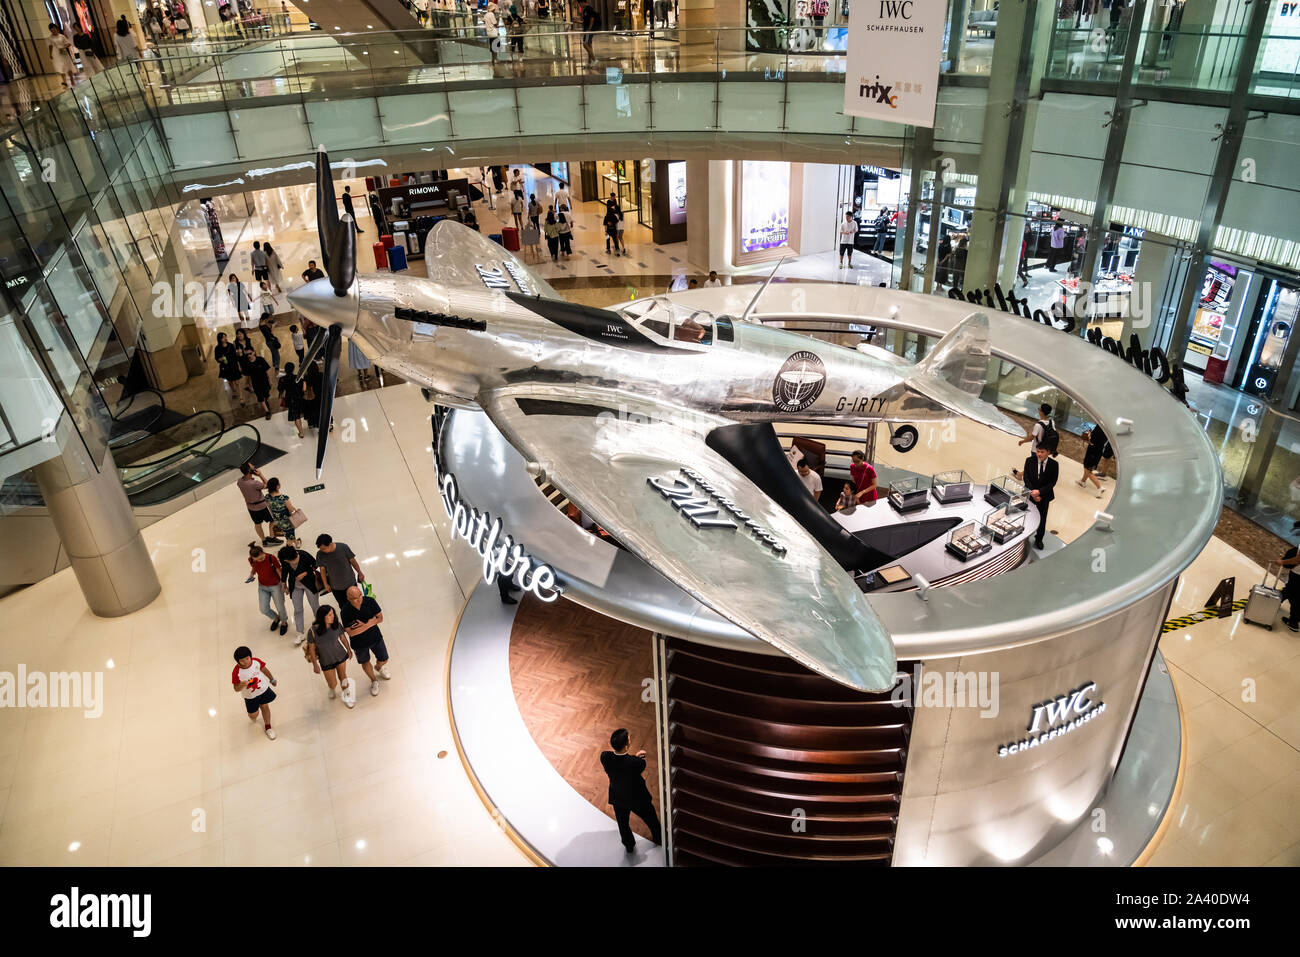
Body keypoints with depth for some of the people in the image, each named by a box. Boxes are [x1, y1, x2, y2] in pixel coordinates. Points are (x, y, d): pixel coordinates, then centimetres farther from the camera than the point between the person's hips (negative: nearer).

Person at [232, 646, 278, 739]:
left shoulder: (256, 662, -23)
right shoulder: (236, 672, -30)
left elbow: (264, 670, -2)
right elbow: (236, 689, -21)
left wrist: (272, 679, 12)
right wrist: (242, 685, -44)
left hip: (263, 689, 1)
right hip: (250, 696, -1)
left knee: (265, 707, 16)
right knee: (253, 715, 13)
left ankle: (267, 727, 40)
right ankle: (253, 716, 53)